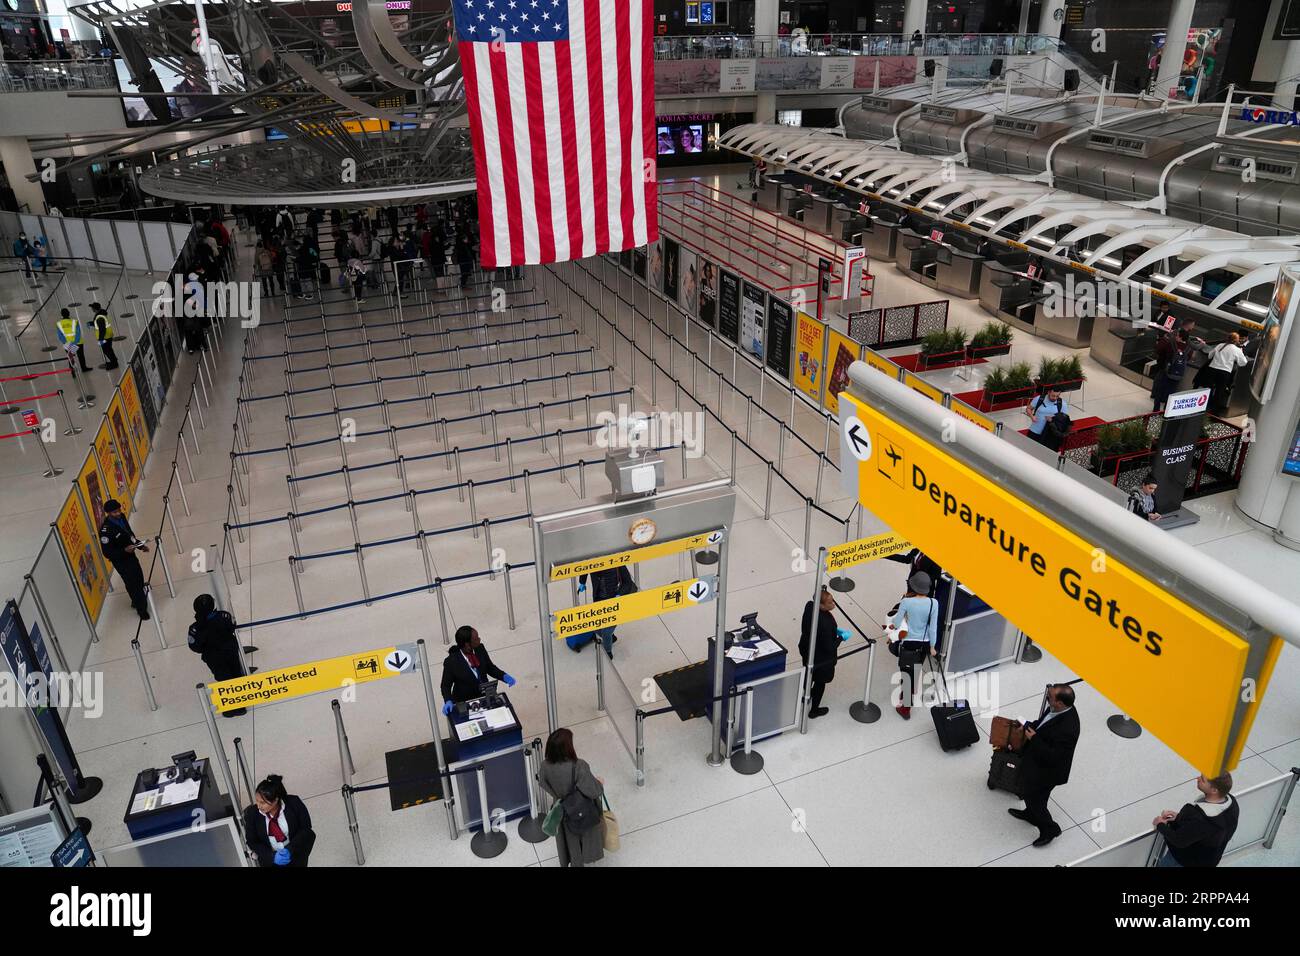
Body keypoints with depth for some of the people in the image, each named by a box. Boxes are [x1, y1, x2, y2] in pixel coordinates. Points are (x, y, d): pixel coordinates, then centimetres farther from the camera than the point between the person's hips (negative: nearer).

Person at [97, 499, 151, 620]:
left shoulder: (121, 517, -6)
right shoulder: (106, 530, -30)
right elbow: (107, 553, -24)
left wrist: (140, 545, 3)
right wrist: (124, 550, -34)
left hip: (131, 555, 8)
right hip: (121, 561, -8)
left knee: (139, 580, 22)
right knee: (133, 584, 4)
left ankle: (137, 602, 47)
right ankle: (142, 609, 22)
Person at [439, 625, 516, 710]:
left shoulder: (480, 649, -7)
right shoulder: (451, 662, -18)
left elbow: (490, 668, 9)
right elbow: (446, 685, -6)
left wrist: (504, 676, -8)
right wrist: (448, 701, -24)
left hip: (484, 696, 3)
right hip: (464, 702, -2)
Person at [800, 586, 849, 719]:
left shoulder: (809, 606, -19)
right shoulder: (825, 623, -41)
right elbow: (829, 647, -28)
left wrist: (834, 630, -2)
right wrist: (841, 637, -14)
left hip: (807, 649, 7)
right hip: (821, 659, -7)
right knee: (820, 683, 21)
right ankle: (814, 710, 45)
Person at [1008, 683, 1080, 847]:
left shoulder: (1067, 729, -40)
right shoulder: (1060, 709, -13)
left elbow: (1052, 756, -34)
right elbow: (1043, 723, 8)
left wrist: (1034, 738, -29)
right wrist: (1031, 725, -7)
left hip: (1046, 772, -9)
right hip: (1038, 764, 9)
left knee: (1035, 799, 15)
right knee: (1031, 793, 31)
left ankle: (1049, 829, 38)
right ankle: (1030, 814, 57)